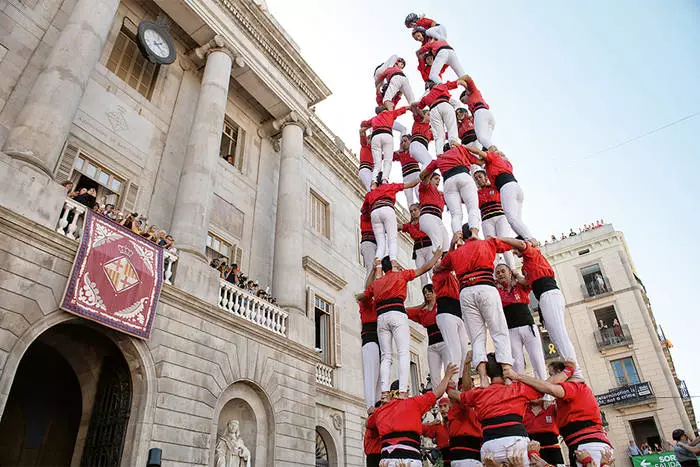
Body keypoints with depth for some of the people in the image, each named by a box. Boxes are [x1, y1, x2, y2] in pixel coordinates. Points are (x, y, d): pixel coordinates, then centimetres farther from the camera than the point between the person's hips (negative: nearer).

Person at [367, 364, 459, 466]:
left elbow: (368, 424, 36)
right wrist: (447, 376, 27)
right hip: (409, 458, -4)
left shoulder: (380, 410, 18)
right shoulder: (413, 403, 6)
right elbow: (437, 393, 13)